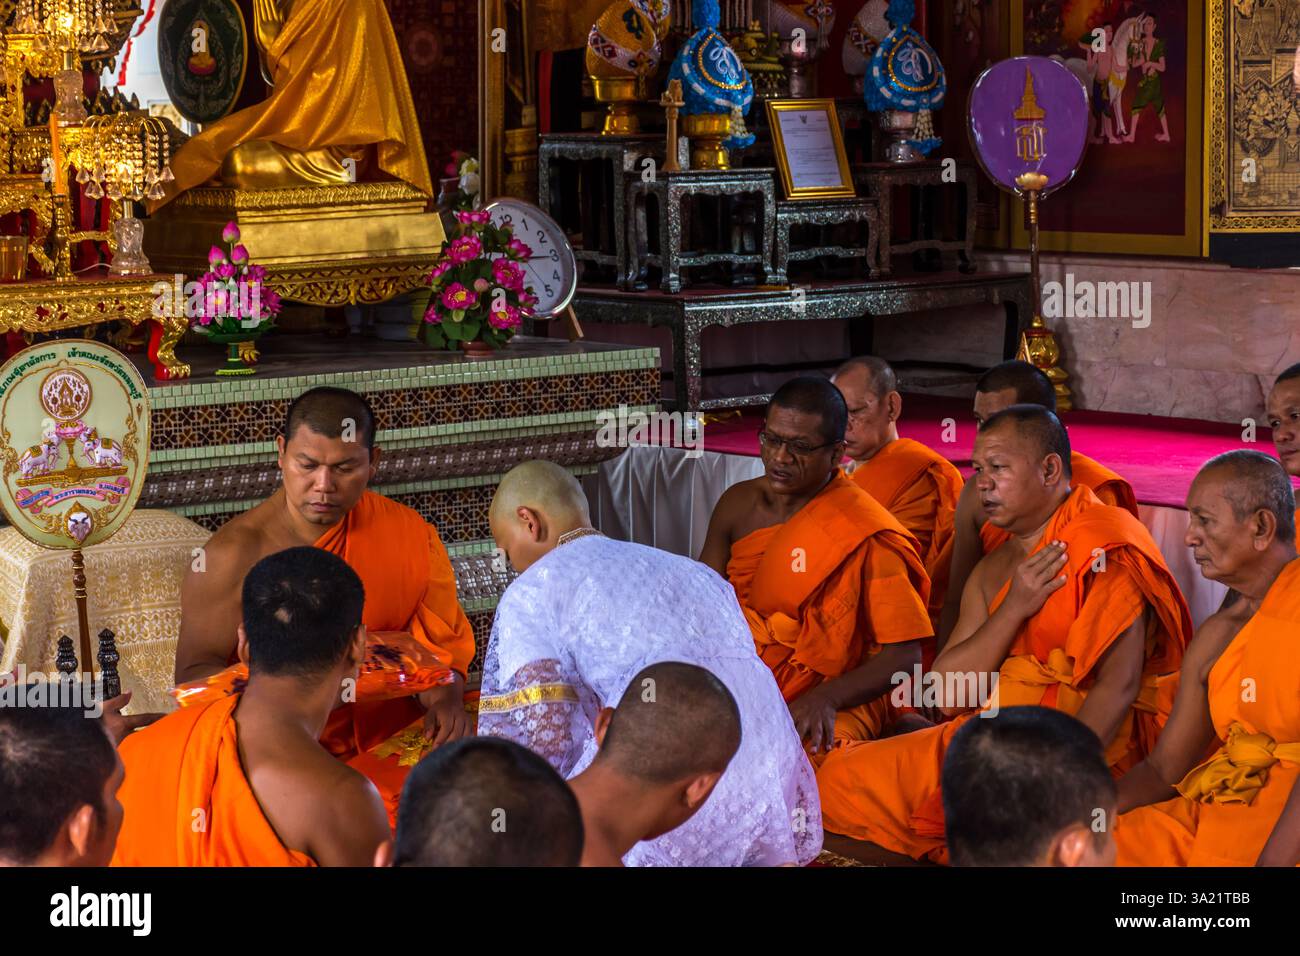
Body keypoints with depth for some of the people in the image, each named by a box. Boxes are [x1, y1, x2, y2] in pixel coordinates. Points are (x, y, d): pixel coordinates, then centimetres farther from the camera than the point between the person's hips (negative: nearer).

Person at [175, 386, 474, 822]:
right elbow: (194, 671, -3)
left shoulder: (410, 534, 5)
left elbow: (442, 642, 13)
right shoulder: (233, 554, -4)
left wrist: (446, 697, -11)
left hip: (396, 734, 4)